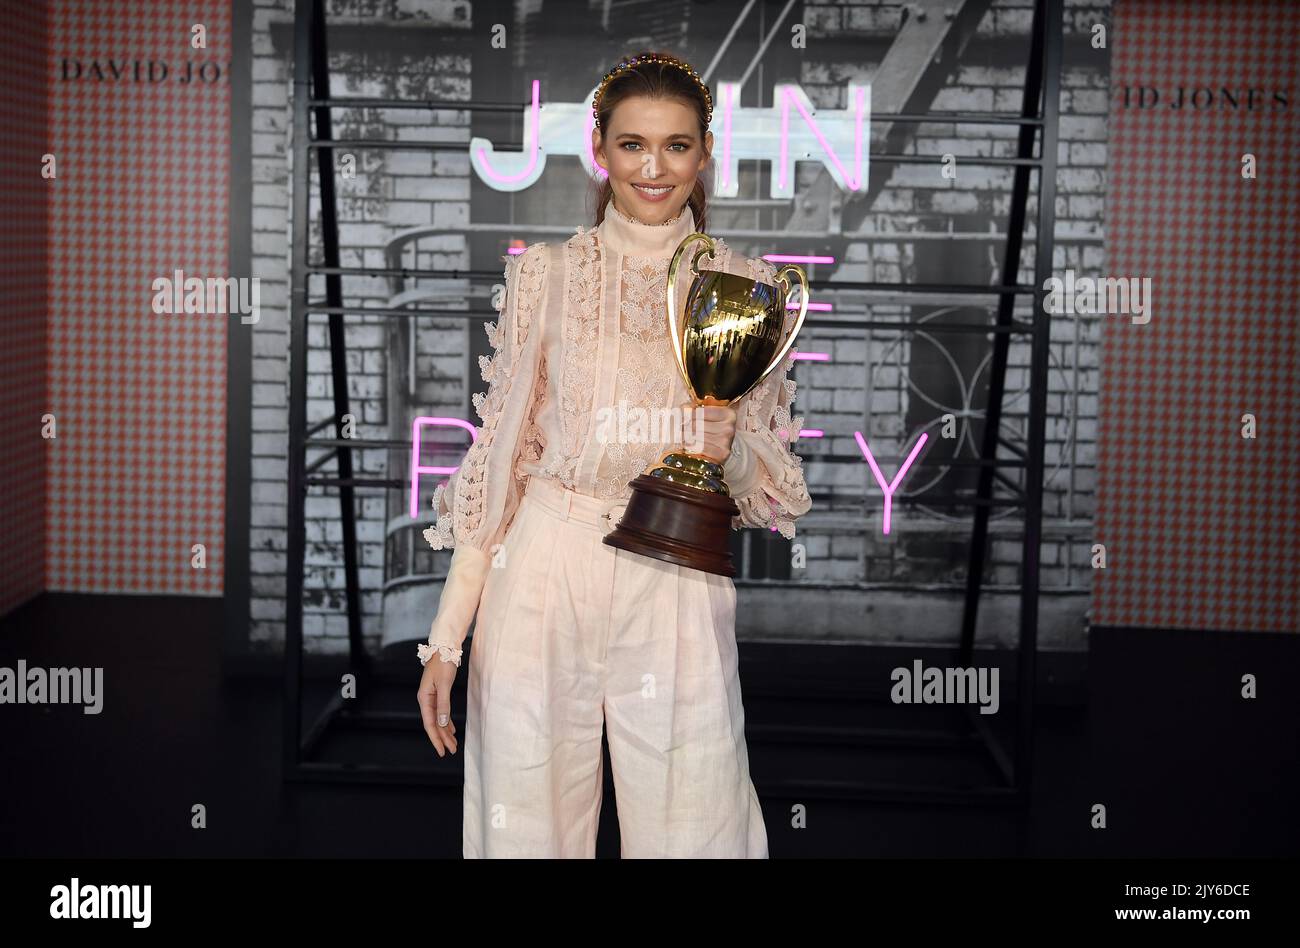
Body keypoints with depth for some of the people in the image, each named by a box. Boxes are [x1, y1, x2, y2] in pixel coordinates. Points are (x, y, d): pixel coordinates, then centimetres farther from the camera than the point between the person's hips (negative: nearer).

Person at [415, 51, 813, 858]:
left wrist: (731, 450, -15)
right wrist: (447, 636, 0)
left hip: (678, 595, 0)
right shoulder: (547, 274, 3)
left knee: (688, 830, 4)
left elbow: (773, 481, 9)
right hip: (544, 576, 0)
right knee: (529, 820, 7)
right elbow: (499, 454, 4)